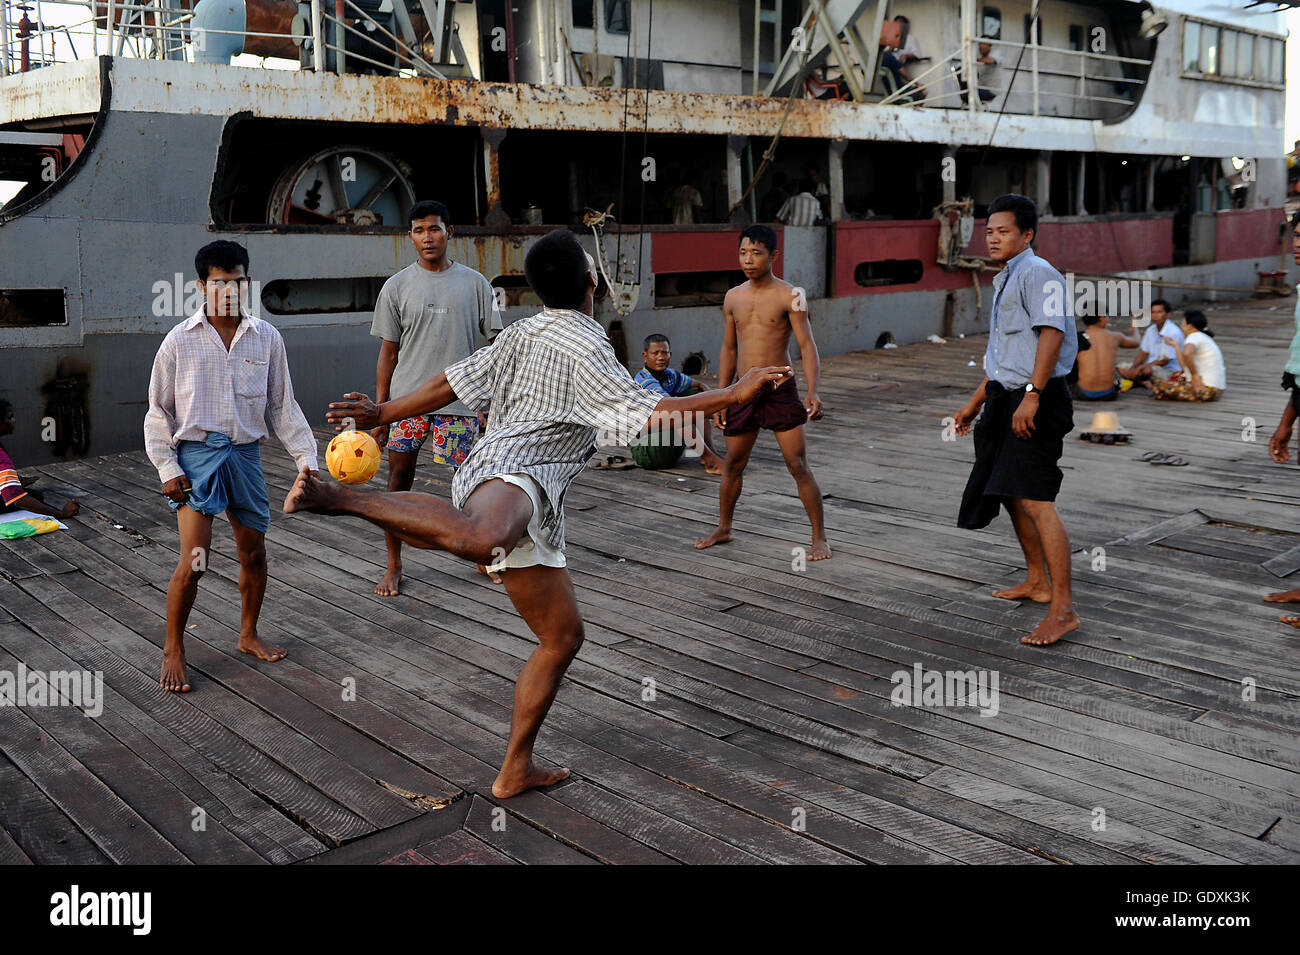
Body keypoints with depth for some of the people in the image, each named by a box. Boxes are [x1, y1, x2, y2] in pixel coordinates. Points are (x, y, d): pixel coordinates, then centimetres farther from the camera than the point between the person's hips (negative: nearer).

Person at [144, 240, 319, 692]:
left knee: (254, 554, 12)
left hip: (245, 453, 3)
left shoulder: (266, 338, 3)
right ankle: (173, 650, 10)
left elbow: (282, 406, 9)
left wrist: (306, 456, 2)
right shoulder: (180, 340, -3)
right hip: (196, 454, -3)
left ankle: (248, 635, 34)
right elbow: (159, 411, 2)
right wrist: (167, 468, -6)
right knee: (194, 561, -9)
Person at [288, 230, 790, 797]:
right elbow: (647, 415, -17)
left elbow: (453, 382, 22)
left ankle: (516, 770, 19)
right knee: (480, 540, -47)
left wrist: (381, 414, 32)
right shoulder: (585, 348, -6)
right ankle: (337, 498, -40)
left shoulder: (522, 333, 21)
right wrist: (735, 394, -15)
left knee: (562, 635, 14)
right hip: (512, 473, -10)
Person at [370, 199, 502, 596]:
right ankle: (394, 566, 16)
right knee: (399, 478, 3)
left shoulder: (474, 283, 4)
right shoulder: (397, 287, 6)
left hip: (459, 400, -1)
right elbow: (388, 352, 6)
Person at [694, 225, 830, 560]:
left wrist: (813, 392, -26)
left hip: (780, 391, -5)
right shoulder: (733, 298, 8)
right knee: (732, 465, 15)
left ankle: (820, 537, 6)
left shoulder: (789, 296, -7)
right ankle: (723, 528, 33)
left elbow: (807, 345, -13)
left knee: (798, 466, -5)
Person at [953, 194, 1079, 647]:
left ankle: (1063, 607, -14)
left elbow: (1051, 334, -22)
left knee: (1034, 499, -16)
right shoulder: (1003, 280, 21)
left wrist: (1031, 396, -30)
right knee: (1011, 493, 18)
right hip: (1006, 397, 11)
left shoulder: (1037, 273, -10)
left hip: (1035, 402, -11)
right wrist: (975, 402, 29)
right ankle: (1037, 581, 35)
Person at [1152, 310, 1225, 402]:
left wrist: (1194, 375, -24)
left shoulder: (1194, 337, -11)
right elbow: (1184, 365, 14)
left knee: (1162, 386, -16)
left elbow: (1186, 353, -36)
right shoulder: (1203, 338, 19)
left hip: (1207, 389, -10)